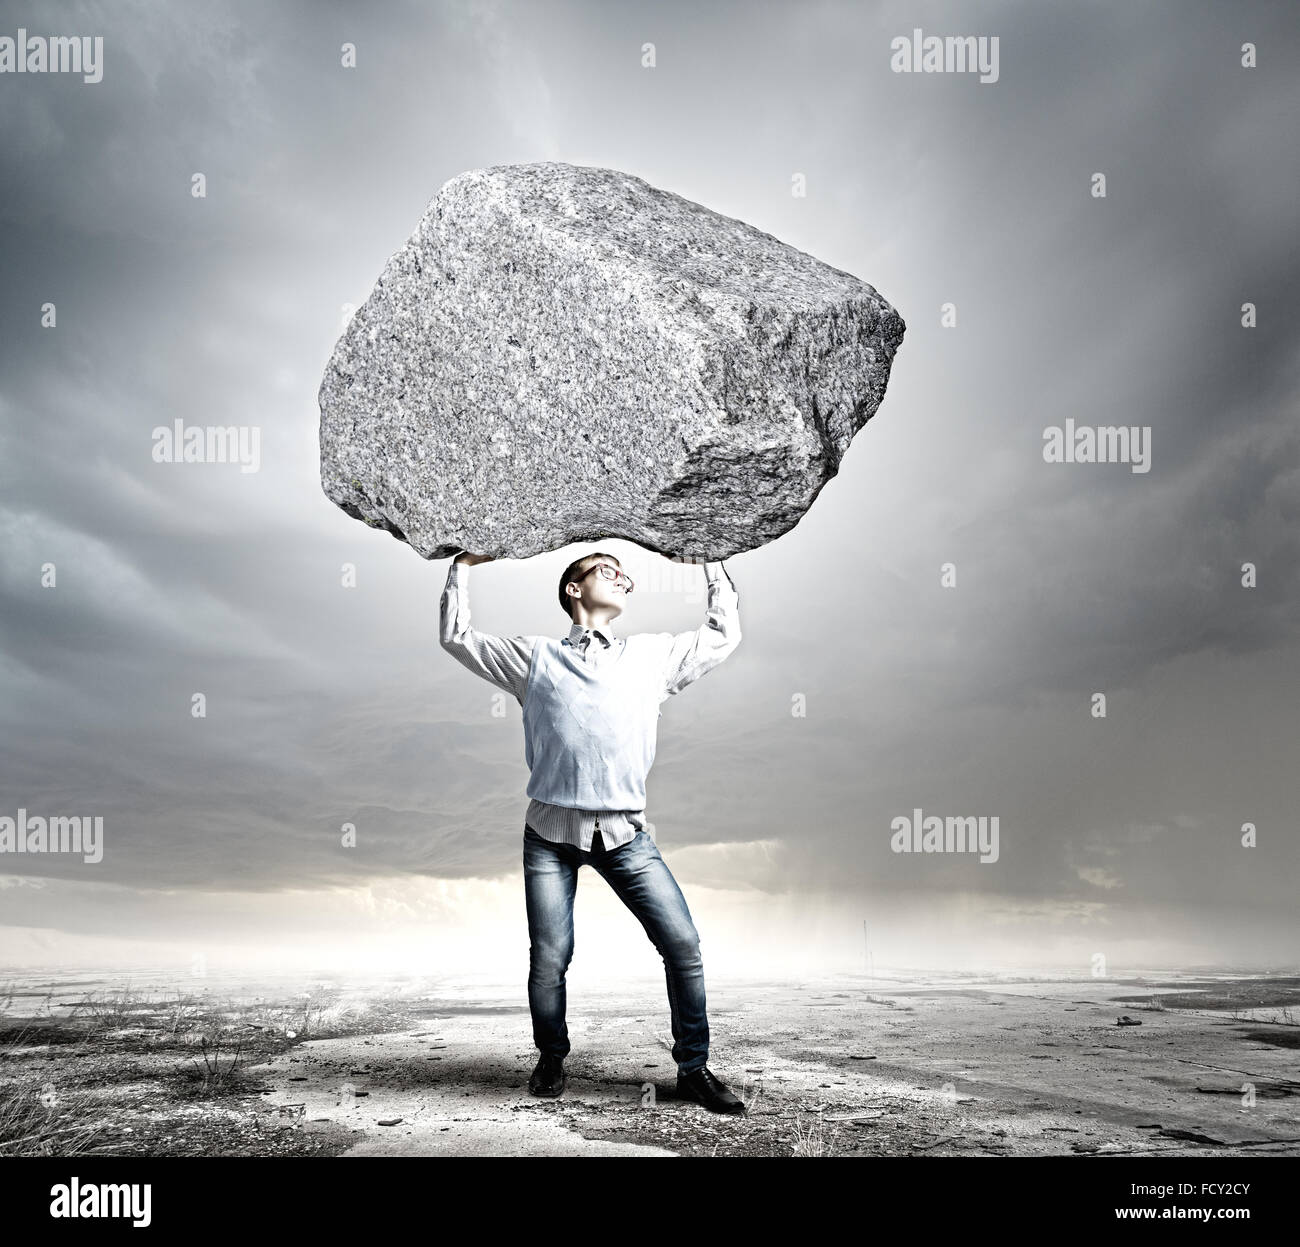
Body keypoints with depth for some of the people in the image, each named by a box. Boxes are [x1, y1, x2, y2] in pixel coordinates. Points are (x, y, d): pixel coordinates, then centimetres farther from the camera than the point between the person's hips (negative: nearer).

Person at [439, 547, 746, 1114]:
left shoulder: (652, 653, 17)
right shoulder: (536, 657, 13)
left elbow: (723, 634, 27)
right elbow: (457, 637, 19)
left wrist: (715, 562, 31)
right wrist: (464, 566, 23)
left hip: (625, 833, 1)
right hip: (552, 833, -1)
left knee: (683, 944, -8)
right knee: (549, 958, -3)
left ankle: (694, 1069, 7)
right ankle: (551, 1060, 23)